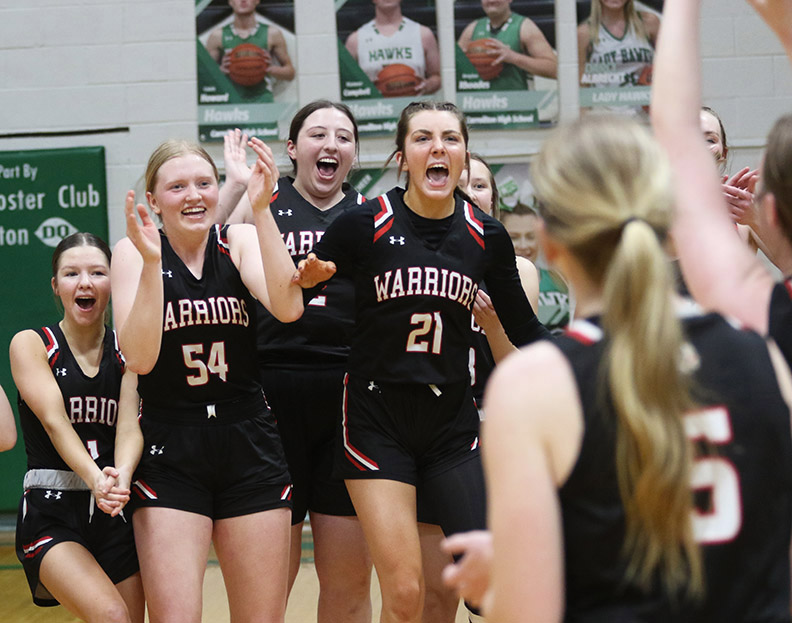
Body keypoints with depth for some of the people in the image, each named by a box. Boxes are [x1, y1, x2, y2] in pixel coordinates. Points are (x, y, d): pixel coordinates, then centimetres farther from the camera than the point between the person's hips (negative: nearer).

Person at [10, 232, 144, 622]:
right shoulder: (31, 344, 1)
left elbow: (130, 424, -7)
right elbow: (55, 422, -13)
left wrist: (121, 476, -30)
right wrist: (95, 478, -32)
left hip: (116, 514, 4)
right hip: (51, 513, -4)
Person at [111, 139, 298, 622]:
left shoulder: (240, 242, 1)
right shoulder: (133, 252, -2)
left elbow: (288, 308, -20)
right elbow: (140, 359, -15)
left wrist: (262, 210, -25)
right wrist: (151, 263, -24)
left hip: (250, 448, 2)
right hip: (169, 453, -2)